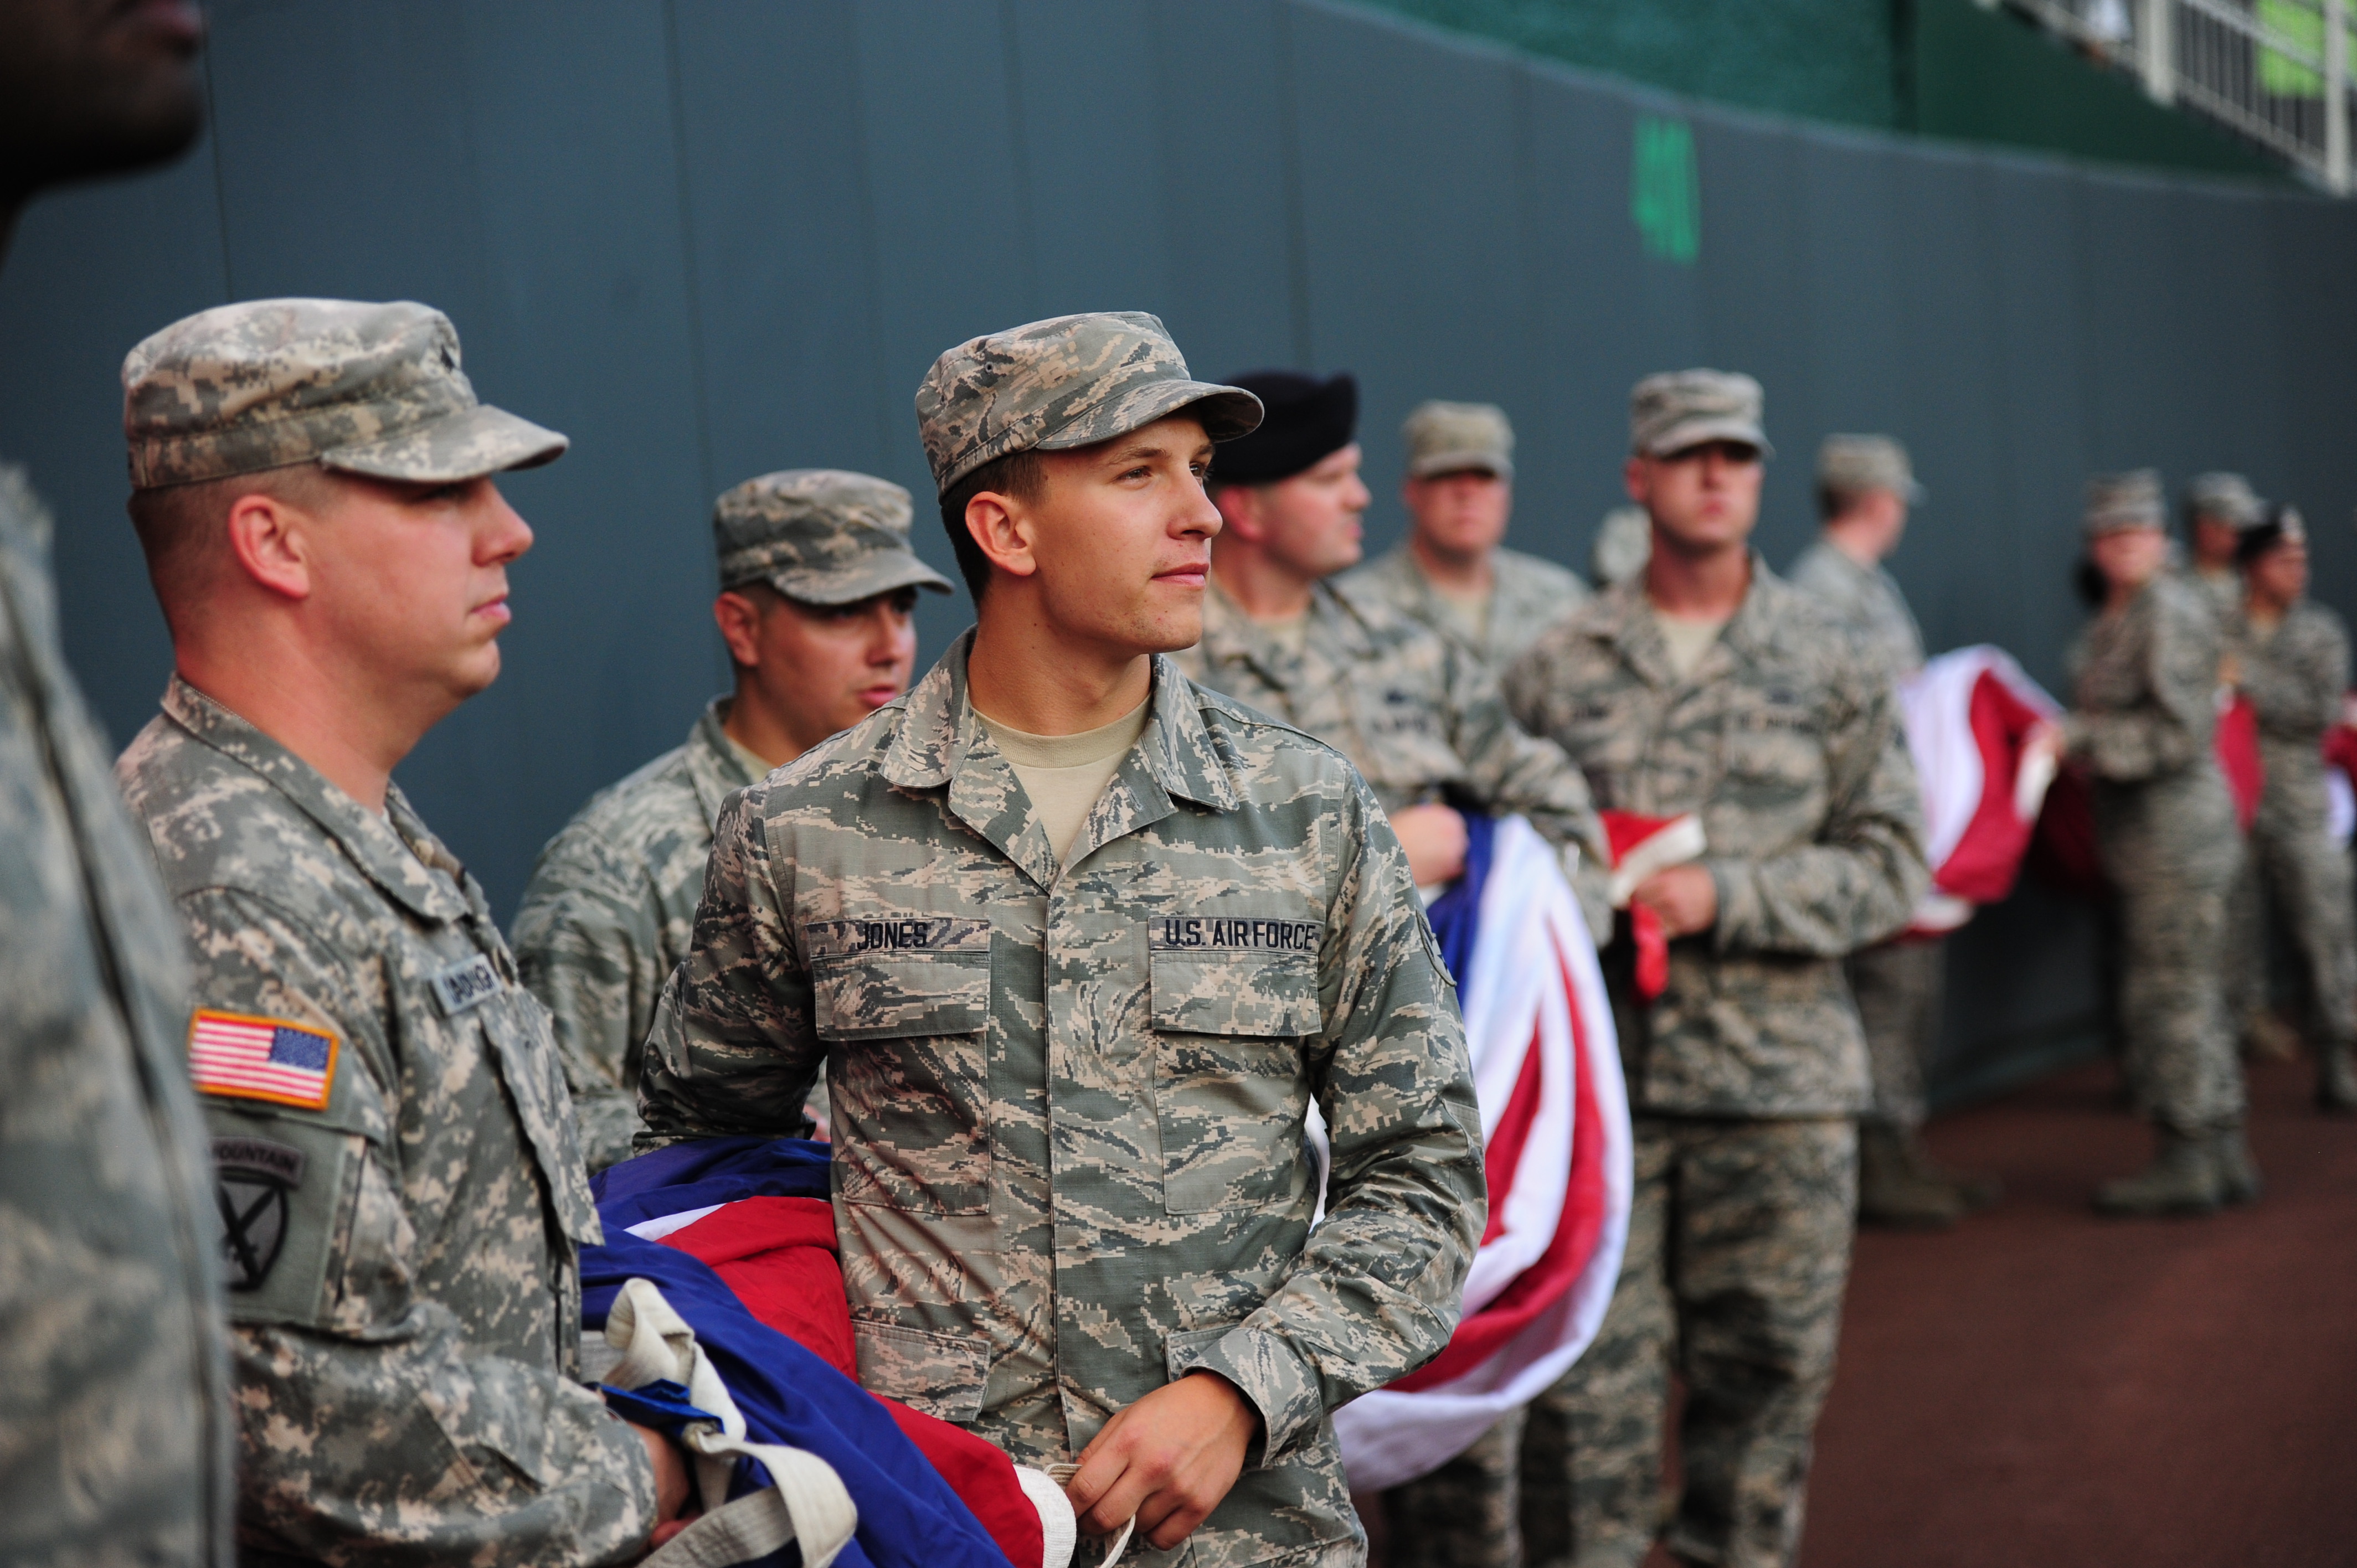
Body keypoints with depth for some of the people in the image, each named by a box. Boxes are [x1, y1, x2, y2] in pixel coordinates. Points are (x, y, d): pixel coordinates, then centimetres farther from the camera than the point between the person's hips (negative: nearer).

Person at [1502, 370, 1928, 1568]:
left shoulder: (1831, 665, 5)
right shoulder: (1556, 669, 6)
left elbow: (1890, 865, 1)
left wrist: (1722, 896, -11)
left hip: (1784, 1077, 1)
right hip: (1600, 1073, -1)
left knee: (1766, 1370, 8)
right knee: (1590, 1374, -2)